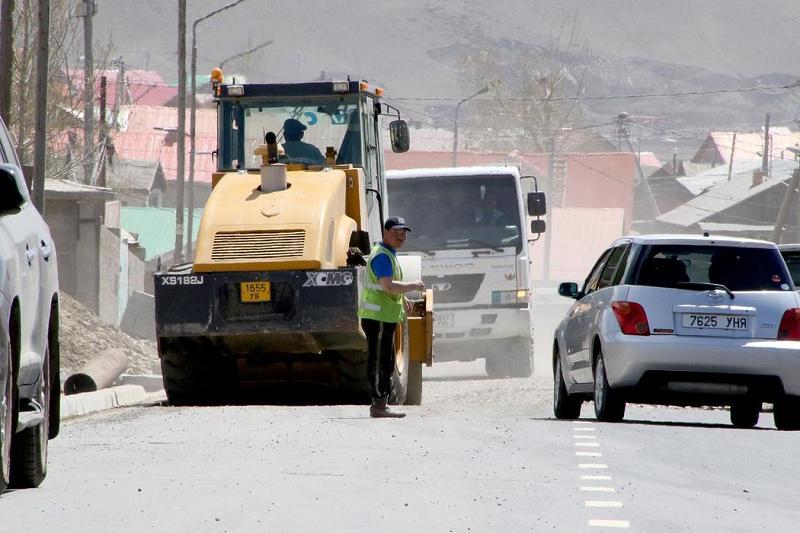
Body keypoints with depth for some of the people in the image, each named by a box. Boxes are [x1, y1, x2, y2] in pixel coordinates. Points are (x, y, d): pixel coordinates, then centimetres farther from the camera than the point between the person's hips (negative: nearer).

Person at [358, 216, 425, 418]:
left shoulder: (389, 255, 19)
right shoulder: (382, 256, -16)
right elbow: (388, 286, -27)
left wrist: (401, 298, 24)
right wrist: (414, 286, -17)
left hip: (385, 316, 11)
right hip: (377, 316, -11)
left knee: (386, 363, 15)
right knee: (379, 362, -10)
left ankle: (380, 404, 20)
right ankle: (378, 405, -10)